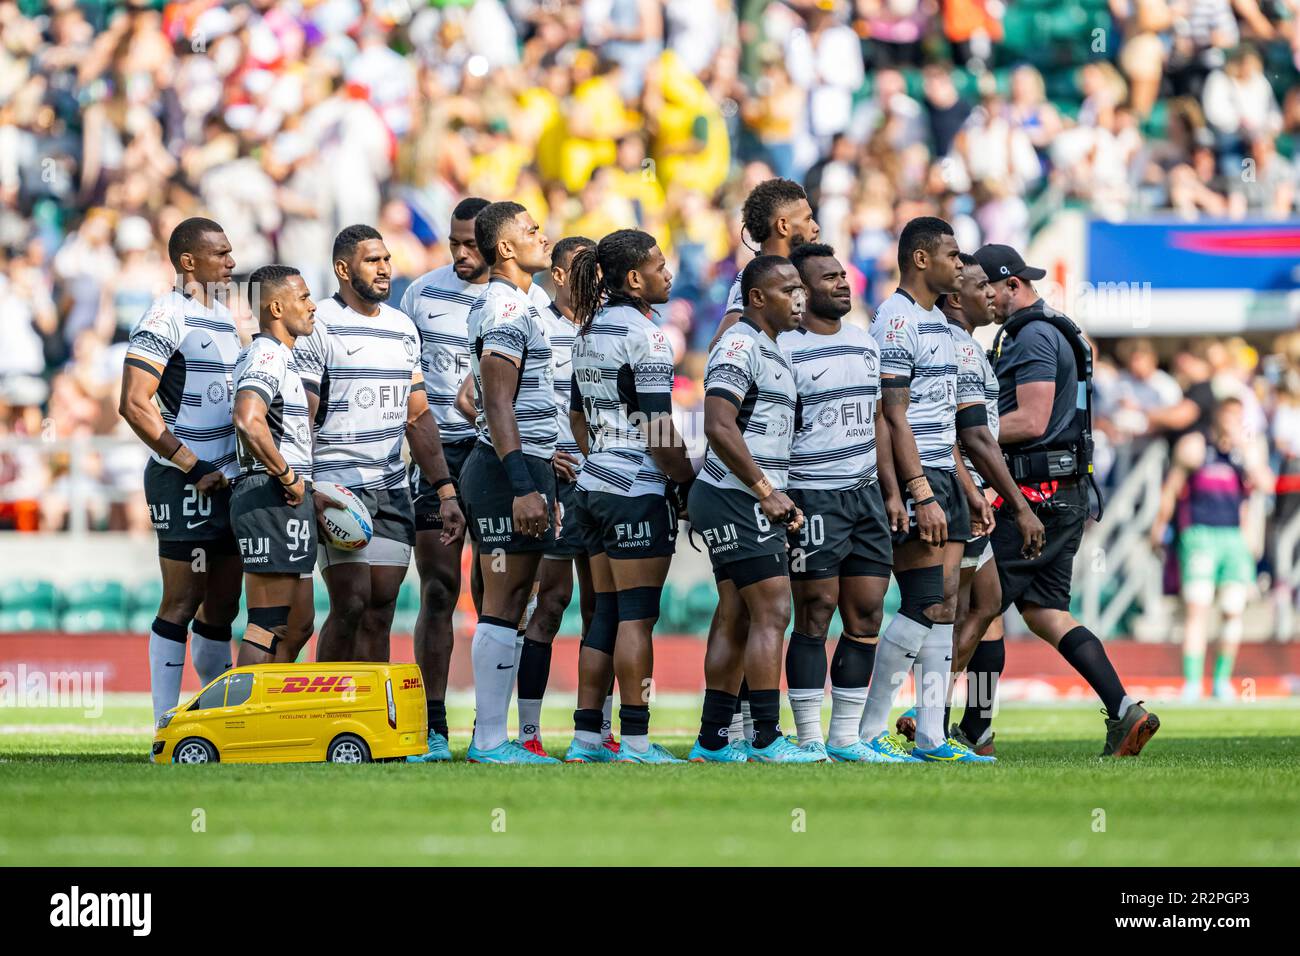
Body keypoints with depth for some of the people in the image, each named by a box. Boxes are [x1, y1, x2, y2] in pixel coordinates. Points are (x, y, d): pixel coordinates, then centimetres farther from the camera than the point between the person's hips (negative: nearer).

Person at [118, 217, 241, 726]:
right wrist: (193, 466, -16)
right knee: (182, 602, -7)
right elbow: (134, 404, -18)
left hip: (226, 479, 8)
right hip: (183, 481, -8)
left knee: (222, 604, 12)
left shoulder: (225, 318, 17)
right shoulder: (167, 318, -11)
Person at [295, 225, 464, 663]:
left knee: (381, 610, 3)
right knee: (351, 604, -14)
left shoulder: (403, 328, 15)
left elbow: (418, 418, 18)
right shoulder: (318, 327, -5)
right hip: (337, 486, -6)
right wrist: (311, 493, -20)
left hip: (392, 488, 6)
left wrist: (446, 492, 11)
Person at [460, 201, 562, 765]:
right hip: (512, 469, -11)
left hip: (518, 467, 11)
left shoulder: (511, 306, 18)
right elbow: (498, 406, -19)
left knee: (507, 606, 11)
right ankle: (491, 740, -7)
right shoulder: (507, 311, -13)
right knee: (503, 606, -8)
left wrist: (540, 463, 27)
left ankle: (490, 736, 13)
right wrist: (523, 486, -24)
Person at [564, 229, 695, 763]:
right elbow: (657, 431, -16)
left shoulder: (588, 332, 12)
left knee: (607, 614, 11)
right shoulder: (644, 337, -14)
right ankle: (636, 741, -4)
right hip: (640, 489, -8)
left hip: (595, 482, 8)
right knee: (637, 615, -5)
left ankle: (586, 737, 10)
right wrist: (689, 479, -6)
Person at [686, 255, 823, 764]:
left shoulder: (769, 350, 20)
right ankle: (767, 740, -11)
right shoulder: (740, 347, -12)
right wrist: (766, 490, -20)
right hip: (737, 498, -10)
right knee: (772, 612, -11)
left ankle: (713, 741, 11)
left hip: (754, 500, 10)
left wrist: (780, 498, 19)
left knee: (735, 618, 9)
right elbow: (719, 428, -21)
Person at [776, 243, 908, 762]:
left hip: (865, 492, 7)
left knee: (866, 615, 5)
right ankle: (809, 739, -1)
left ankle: (845, 735, 12)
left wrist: (891, 491, 16)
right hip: (812, 498, -7)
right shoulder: (785, 349, -8)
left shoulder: (865, 344, 15)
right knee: (815, 614, -6)